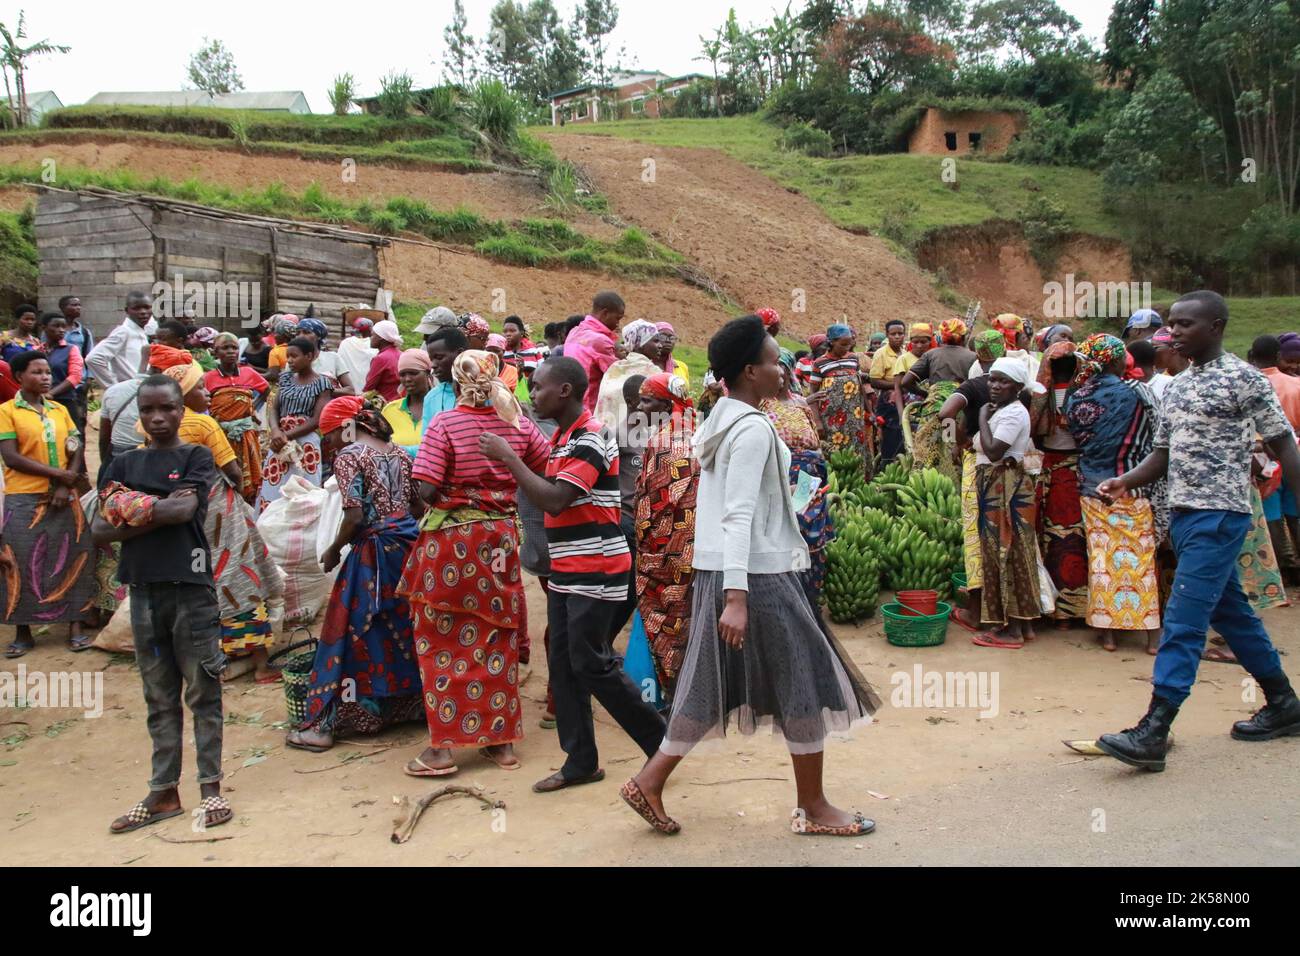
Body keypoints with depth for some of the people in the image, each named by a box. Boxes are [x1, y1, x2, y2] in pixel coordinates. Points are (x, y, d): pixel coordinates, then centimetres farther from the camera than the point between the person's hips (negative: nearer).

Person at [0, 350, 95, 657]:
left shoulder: (60, 410, 11)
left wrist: (67, 485, -8)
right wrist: (58, 474, -14)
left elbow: (77, 449, 7)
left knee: (71, 559, 4)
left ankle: (75, 627, 12)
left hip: (63, 497, 4)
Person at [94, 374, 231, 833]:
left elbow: (185, 510, -14)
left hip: (191, 586, -4)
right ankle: (163, 792, 18)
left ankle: (211, 787, 8)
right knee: (159, 696, 10)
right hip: (143, 589, 4)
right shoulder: (123, 464, 12)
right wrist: (159, 513, -9)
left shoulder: (196, 457, 2)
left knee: (203, 691, 1)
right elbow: (101, 530, 2)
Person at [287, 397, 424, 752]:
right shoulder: (398, 453, 12)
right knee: (405, 628, 17)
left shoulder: (349, 456, -8)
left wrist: (334, 549, -2)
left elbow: (355, 516, -16)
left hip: (373, 554, -7)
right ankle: (415, 704, 27)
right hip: (409, 546, 7)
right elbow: (420, 506, 12)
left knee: (353, 635, -1)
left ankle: (325, 725, 6)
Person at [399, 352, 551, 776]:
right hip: (501, 538, 4)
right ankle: (502, 739, 20)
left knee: (442, 641, 6)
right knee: (498, 640, 13)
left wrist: (452, 497, 3)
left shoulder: (445, 424, -11)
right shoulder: (518, 423, 0)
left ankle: (444, 745, 7)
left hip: (450, 540, -4)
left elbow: (428, 489, -18)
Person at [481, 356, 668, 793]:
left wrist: (507, 455, -19)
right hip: (566, 571, 9)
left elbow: (555, 499, -26)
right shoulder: (562, 437, 13)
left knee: (592, 664, -5)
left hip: (595, 571, -9)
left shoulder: (591, 438, -16)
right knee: (563, 663, 9)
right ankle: (581, 761, 18)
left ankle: (661, 742, 11)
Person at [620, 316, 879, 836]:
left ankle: (650, 780, 17)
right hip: (756, 574, -9)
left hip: (714, 569, 9)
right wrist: (737, 597, -27)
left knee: (713, 683, 15)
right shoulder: (754, 428, -16)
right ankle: (812, 807, 17)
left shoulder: (719, 422, 12)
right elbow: (739, 516, -23)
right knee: (804, 681, 4)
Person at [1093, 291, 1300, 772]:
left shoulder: (1243, 379, -7)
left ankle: (1153, 733, -14)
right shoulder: (1177, 385, 14)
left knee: (1184, 620, -13)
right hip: (1183, 512, 8)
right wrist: (1126, 482, -2)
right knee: (1231, 613, 18)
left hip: (1219, 515, -8)